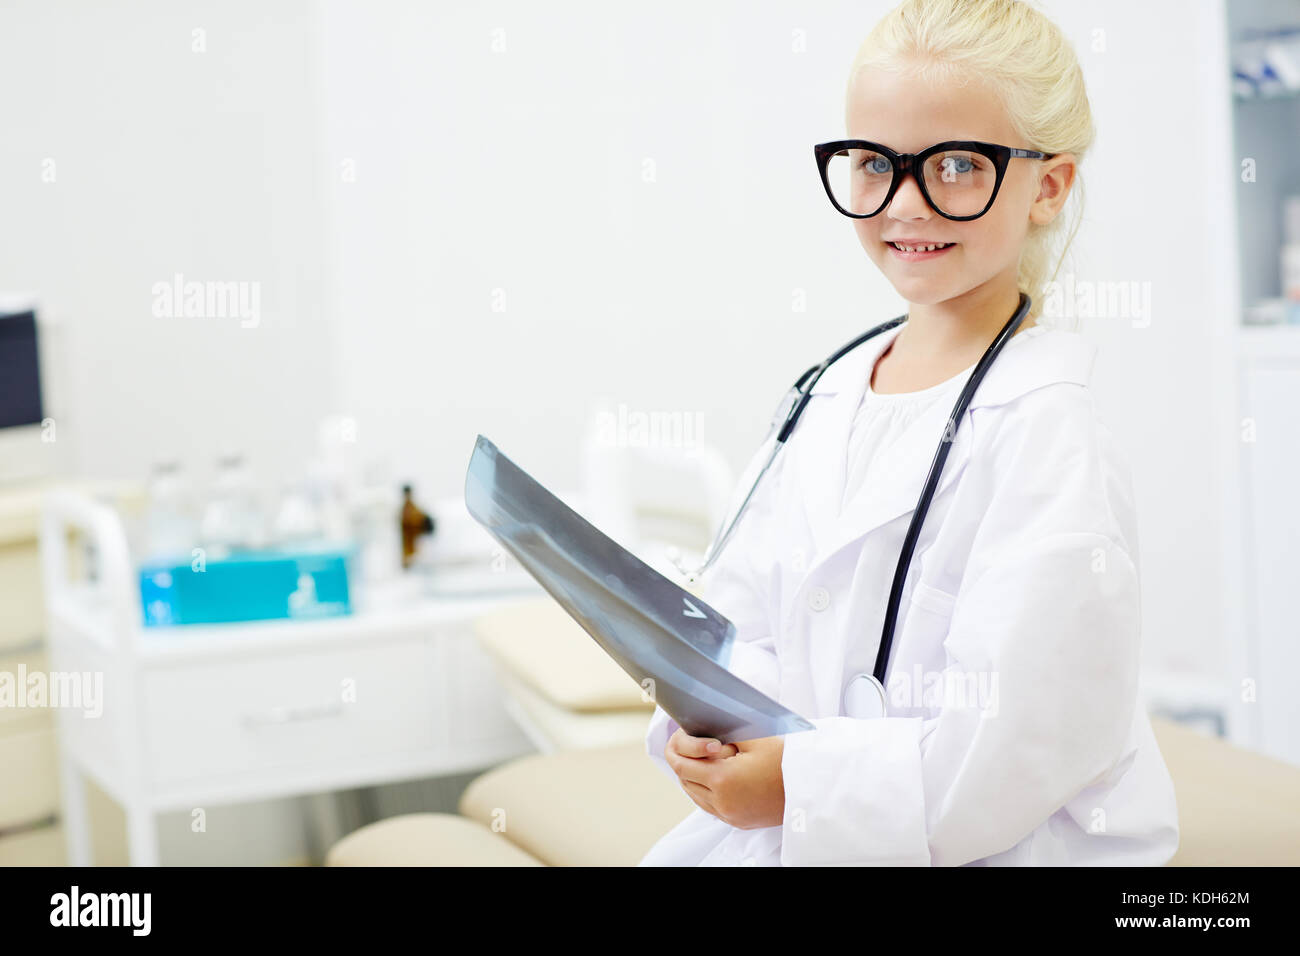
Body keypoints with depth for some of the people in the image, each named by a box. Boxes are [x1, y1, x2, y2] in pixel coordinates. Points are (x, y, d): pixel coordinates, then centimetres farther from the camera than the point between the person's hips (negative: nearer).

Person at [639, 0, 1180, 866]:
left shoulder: (1046, 437, -15)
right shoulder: (829, 396, 8)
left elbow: (1022, 747, -19)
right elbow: (744, 610, 11)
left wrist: (802, 786, -17)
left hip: (994, 848, -6)